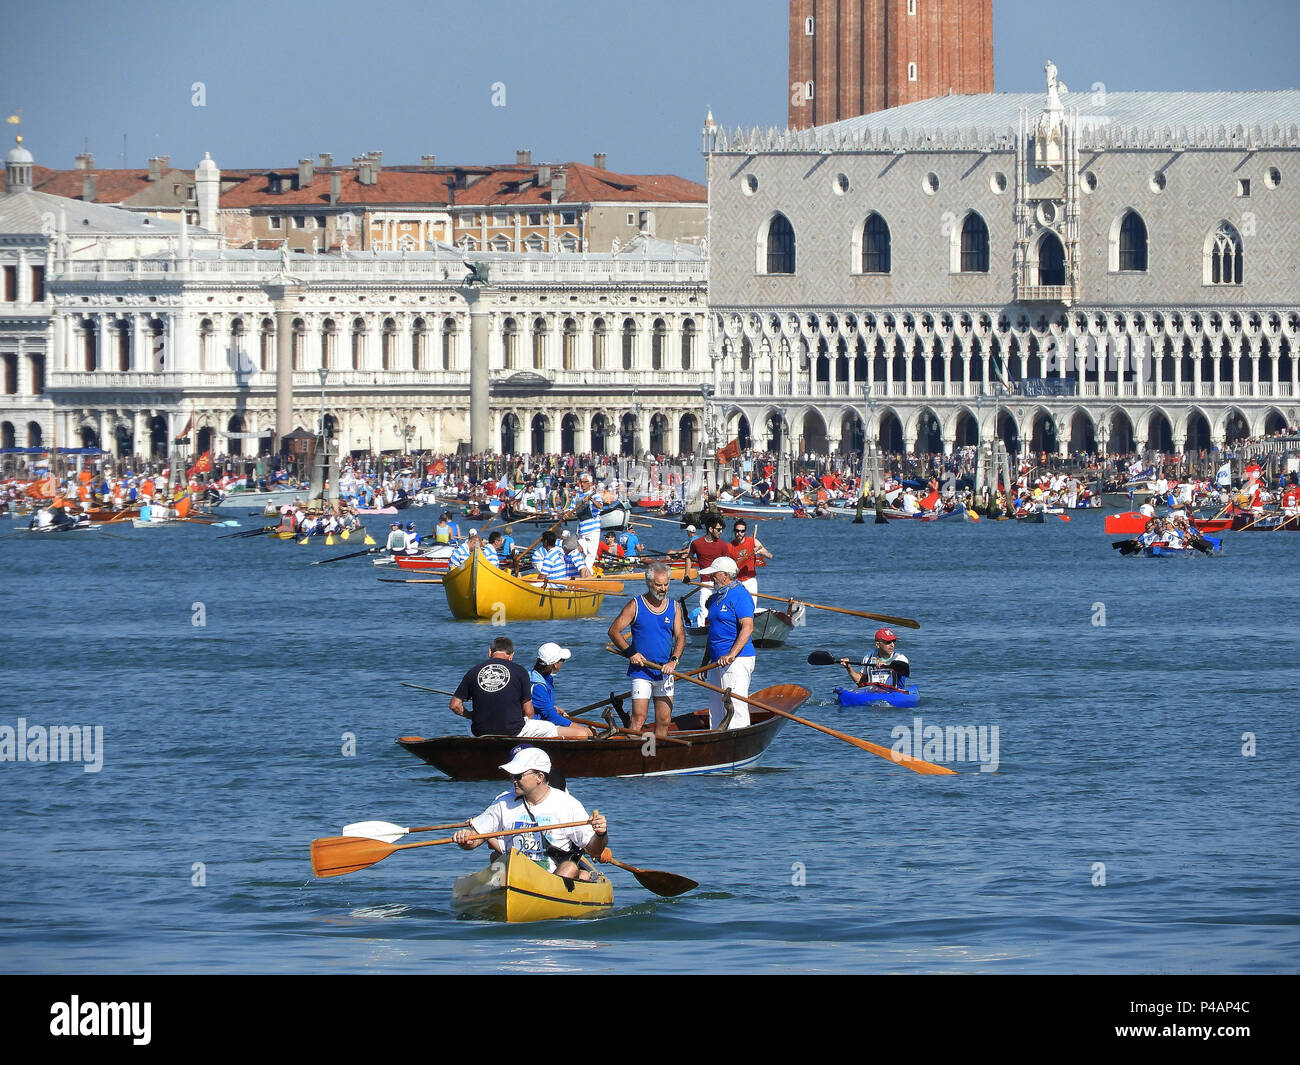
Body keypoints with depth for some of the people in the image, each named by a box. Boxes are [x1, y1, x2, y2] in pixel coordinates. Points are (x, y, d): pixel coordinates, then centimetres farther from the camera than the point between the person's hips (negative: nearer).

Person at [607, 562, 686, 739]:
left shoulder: (674, 607, 8)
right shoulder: (636, 606, -2)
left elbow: (680, 636, 2)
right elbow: (614, 631, -1)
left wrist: (673, 660, -15)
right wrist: (629, 652, -12)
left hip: (664, 672, 4)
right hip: (641, 670, -4)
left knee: (664, 721, 6)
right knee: (639, 718, -12)